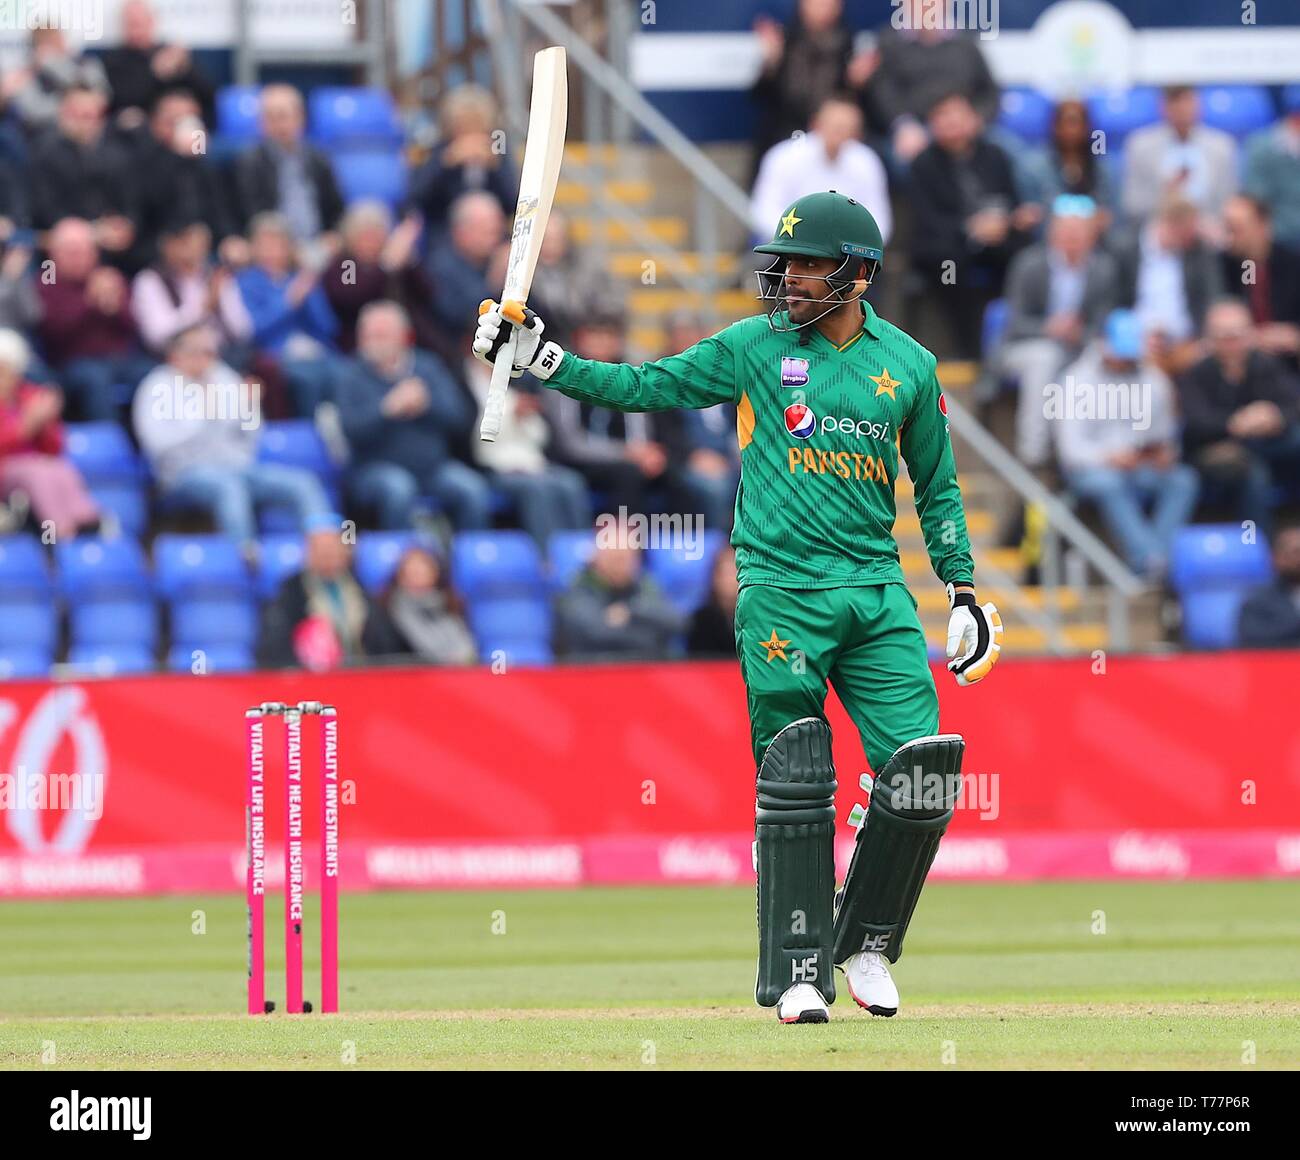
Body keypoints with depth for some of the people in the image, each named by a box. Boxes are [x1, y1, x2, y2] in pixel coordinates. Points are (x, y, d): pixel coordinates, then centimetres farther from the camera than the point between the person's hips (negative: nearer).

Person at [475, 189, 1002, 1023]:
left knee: (924, 767, -9)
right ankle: (798, 971, 0)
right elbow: (646, 388, 5)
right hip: (781, 592, -2)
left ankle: (867, 943, 10)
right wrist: (543, 359, -6)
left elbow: (937, 486, 17)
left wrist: (964, 589, 13)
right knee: (794, 782, -6)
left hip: (877, 592, 2)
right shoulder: (756, 347, 5)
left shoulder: (908, 365, 9)